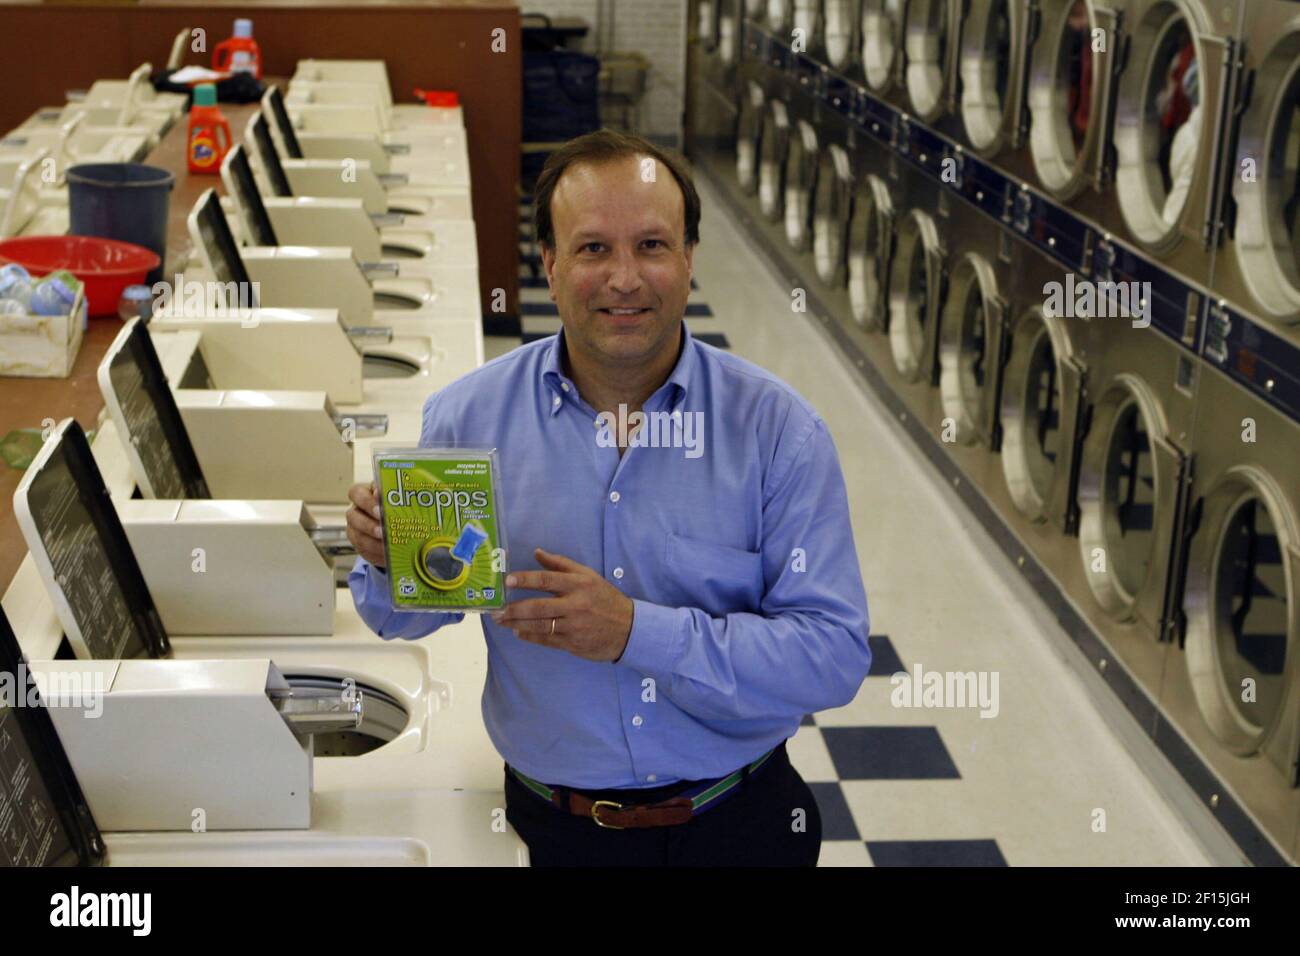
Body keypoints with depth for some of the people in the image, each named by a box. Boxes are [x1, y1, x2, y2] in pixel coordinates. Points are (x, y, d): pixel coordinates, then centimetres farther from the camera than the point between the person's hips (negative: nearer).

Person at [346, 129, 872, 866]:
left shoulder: (777, 428, -14)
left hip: (737, 824, -1)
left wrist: (637, 632, -28)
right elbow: (403, 616, 3)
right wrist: (391, 560, -21)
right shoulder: (469, 416, -9)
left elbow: (835, 654, -18)